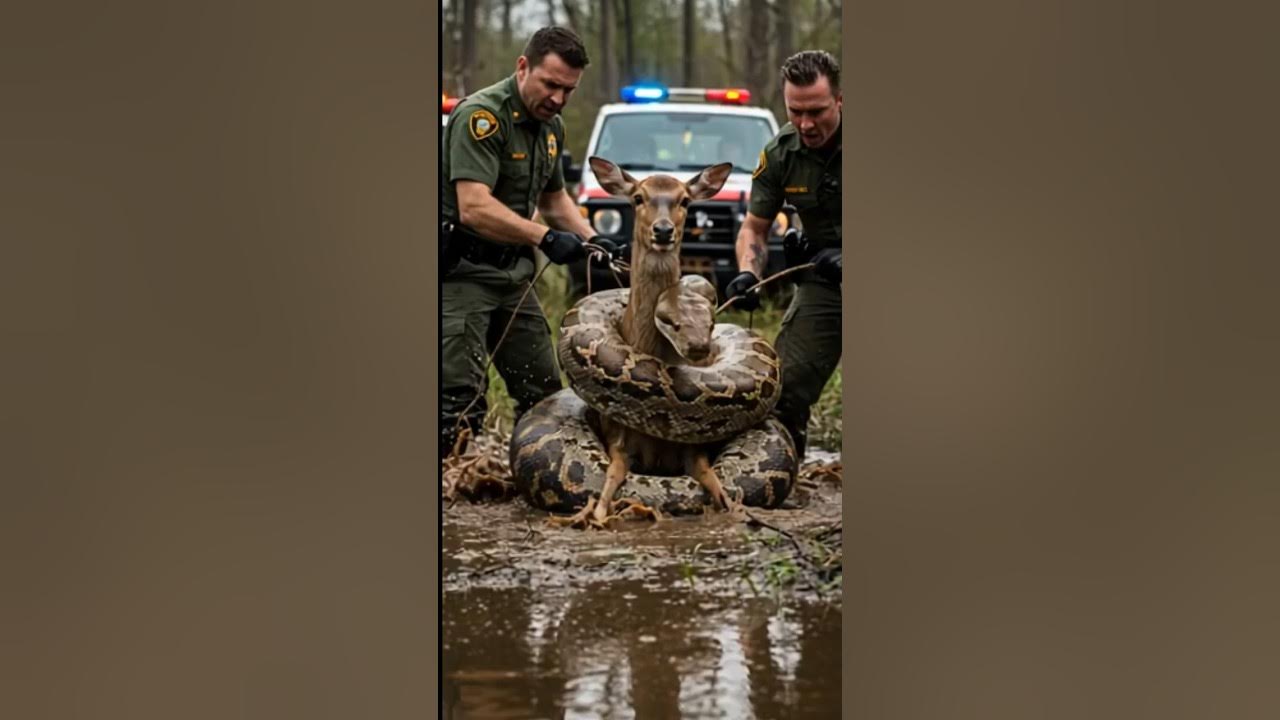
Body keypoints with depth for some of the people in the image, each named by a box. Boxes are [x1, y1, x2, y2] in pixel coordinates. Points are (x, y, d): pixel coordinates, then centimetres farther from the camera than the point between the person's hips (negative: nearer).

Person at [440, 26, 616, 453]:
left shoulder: (551, 126, 11)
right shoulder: (482, 115, -17)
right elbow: (473, 208, -28)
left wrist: (592, 240, 9)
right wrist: (544, 237, -36)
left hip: (512, 273, 9)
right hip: (461, 273, -9)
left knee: (545, 396, 10)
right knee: (461, 404, -15)